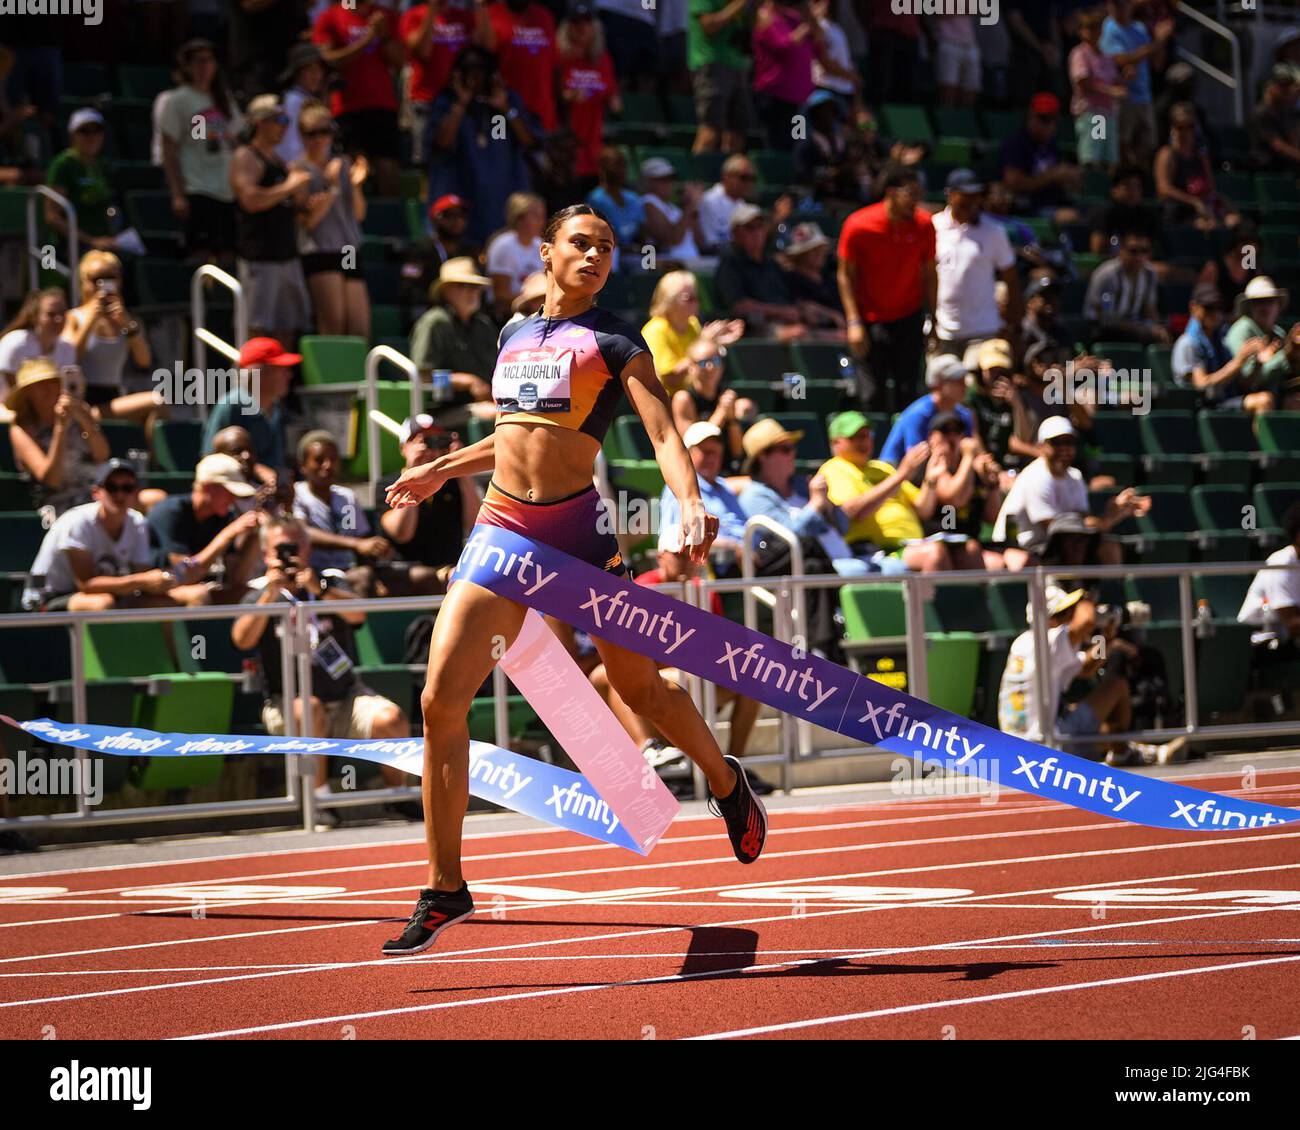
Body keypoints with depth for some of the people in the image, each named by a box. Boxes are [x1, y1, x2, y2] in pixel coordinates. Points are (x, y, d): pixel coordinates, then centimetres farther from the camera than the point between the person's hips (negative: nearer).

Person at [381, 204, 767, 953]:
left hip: (578, 527, -4)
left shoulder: (615, 341, -1)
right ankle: (446, 887, -3)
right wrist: (442, 470, 34)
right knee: (441, 700, -9)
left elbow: (662, 429, -13)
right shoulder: (516, 334, 15)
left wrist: (690, 502, -30)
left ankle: (727, 783, 43)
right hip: (504, 528, 4)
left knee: (640, 687, 11)